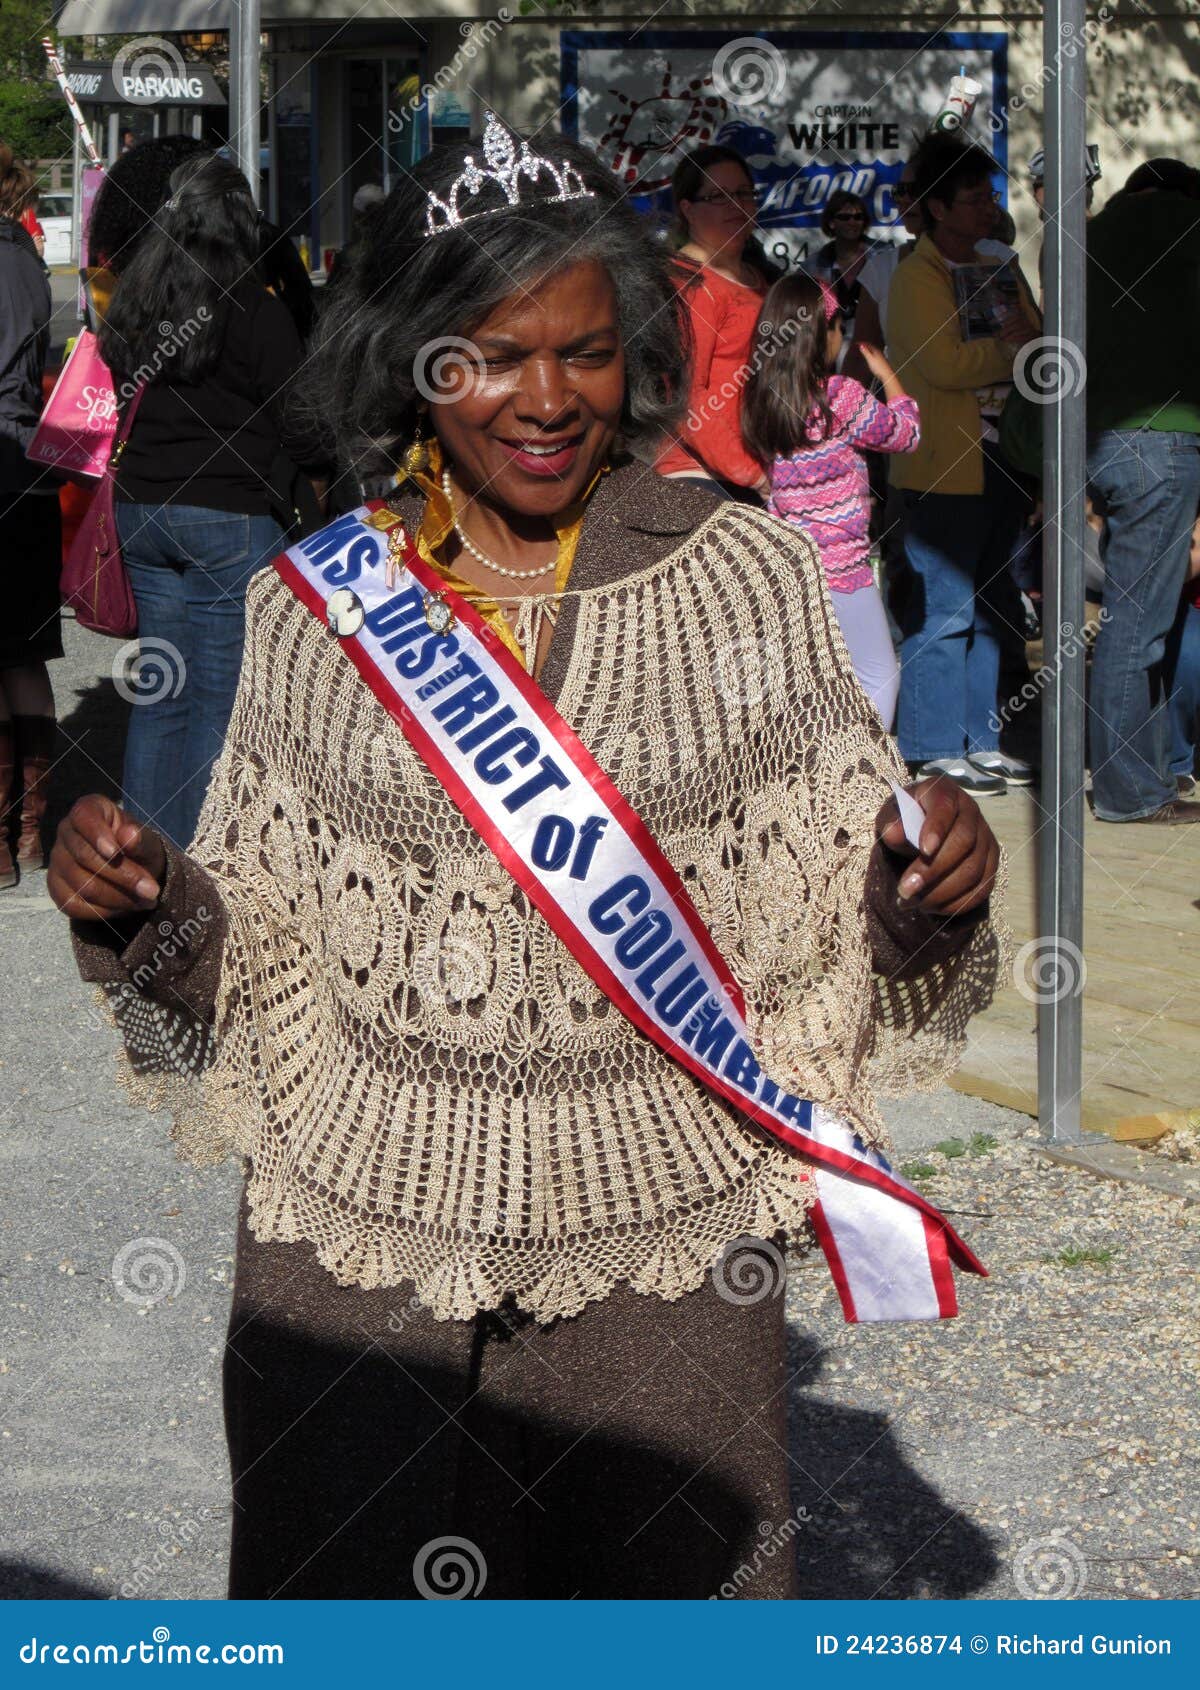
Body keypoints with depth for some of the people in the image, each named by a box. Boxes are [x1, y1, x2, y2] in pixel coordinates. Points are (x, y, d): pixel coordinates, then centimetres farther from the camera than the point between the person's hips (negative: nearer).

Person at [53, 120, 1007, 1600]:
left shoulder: (754, 577, 0)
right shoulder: (310, 604, 2)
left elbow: (841, 914, 4)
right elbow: (255, 949, 8)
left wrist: (926, 894, -16)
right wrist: (144, 910, -11)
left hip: (663, 1252, 0)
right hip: (365, 1241, 1)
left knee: (667, 1588, 4)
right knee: (356, 1588, 6)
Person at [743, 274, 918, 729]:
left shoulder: (761, 397, 2)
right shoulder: (841, 397, -14)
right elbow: (905, 432, 2)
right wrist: (887, 375, 17)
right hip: (839, 564, -6)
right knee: (879, 676, 5)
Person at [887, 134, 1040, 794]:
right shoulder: (915, 277, -6)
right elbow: (945, 364, -17)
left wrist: (1020, 340, -3)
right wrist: (1010, 348, -5)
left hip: (1001, 461, 8)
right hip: (942, 465, -8)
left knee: (989, 608, 11)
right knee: (941, 609, -6)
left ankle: (980, 739, 17)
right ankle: (936, 746, -1)